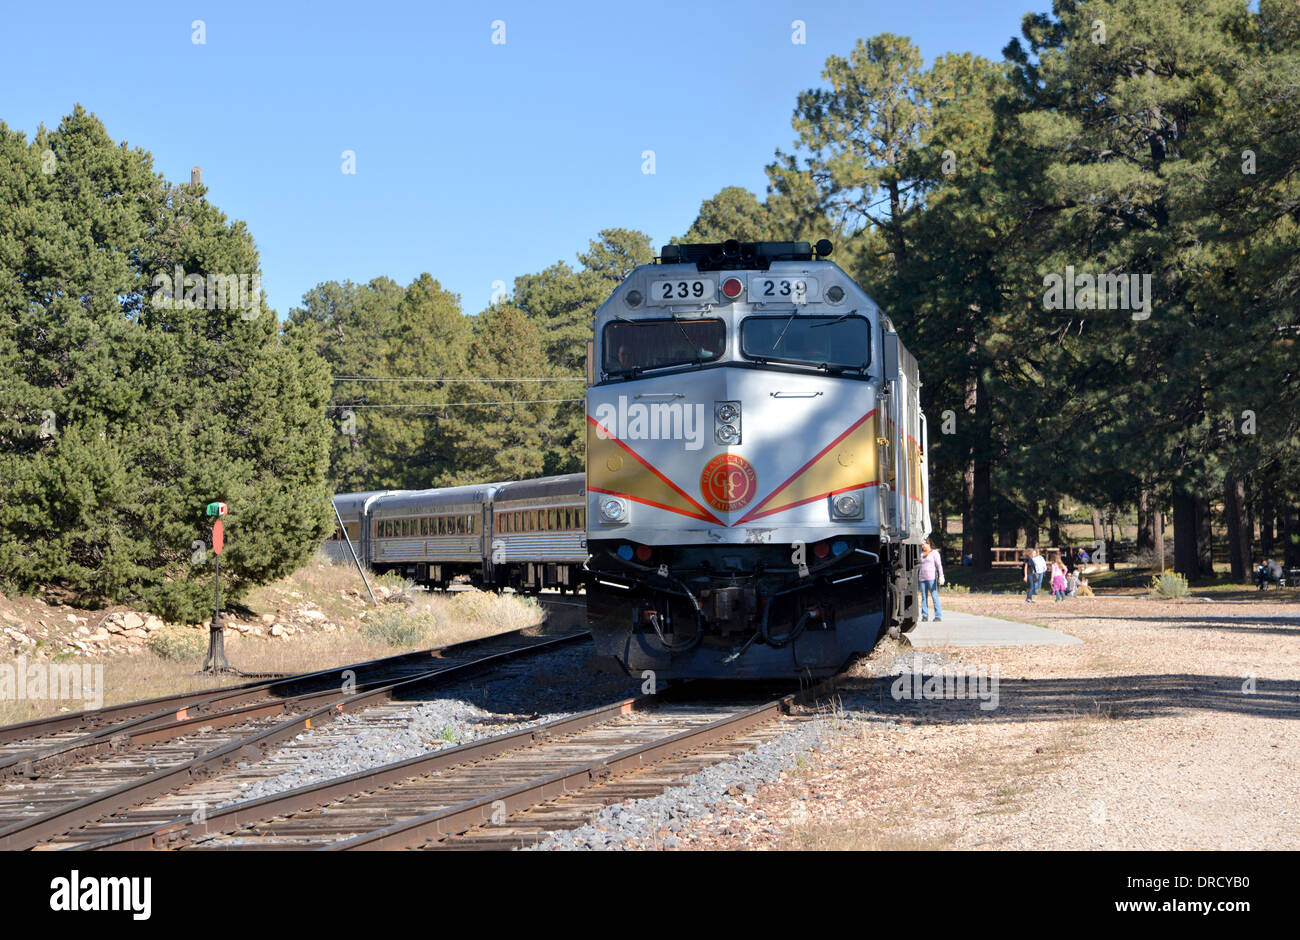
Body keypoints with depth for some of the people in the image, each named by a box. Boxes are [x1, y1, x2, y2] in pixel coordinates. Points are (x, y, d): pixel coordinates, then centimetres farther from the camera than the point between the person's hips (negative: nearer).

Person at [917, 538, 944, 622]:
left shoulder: (934, 553, 3)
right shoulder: (922, 554, 19)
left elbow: (939, 565, -5)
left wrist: (941, 576, -15)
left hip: (931, 578, -5)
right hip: (922, 578, 5)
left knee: (934, 596, -9)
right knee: (924, 597, 1)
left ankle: (938, 616, -9)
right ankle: (924, 616, 4)